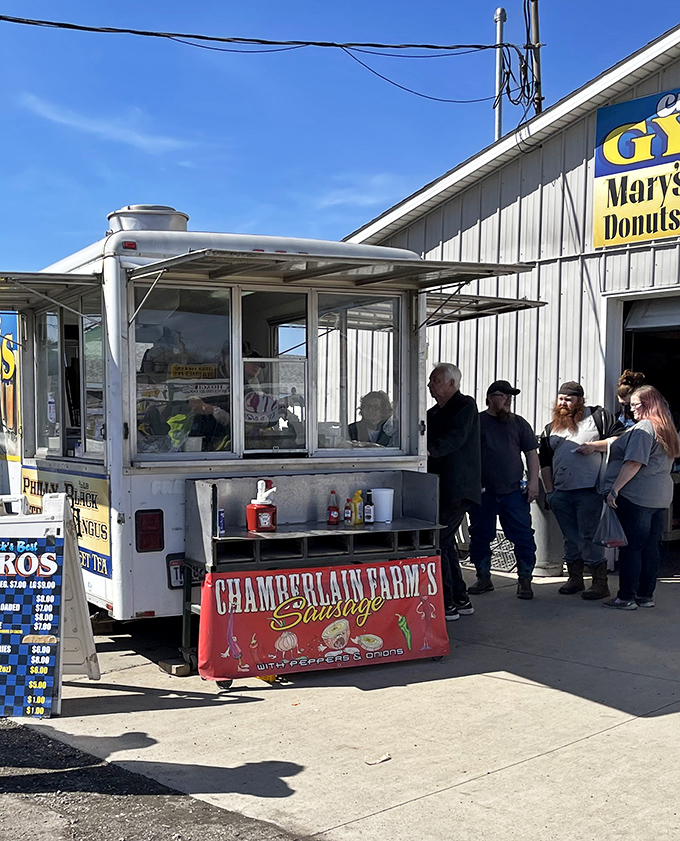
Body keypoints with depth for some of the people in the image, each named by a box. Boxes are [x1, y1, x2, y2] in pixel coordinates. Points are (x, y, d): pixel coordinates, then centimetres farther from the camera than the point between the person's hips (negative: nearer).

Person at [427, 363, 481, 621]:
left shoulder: (465, 405, -5)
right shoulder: (434, 413, 21)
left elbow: (455, 438, -21)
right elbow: (425, 440, 16)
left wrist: (429, 450, -35)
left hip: (457, 489, -9)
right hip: (439, 487, 9)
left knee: (437, 542, -12)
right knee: (444, 542, 12)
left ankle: (445, 604, -7)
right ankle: (460, 600, 21)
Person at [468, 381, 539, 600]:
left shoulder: (519, 423, 11)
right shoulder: (477, 422, 4)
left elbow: (531, 453, 12)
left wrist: (533, 481, 2)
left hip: (513, 491, 1)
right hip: (482, 492, -1)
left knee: (523, 536, -4)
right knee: (480, 537, 7)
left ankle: (525, 580, 6)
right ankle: (483, 578, 21)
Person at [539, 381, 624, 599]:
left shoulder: (599, 416, 4)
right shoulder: (551, 428, 18)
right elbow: (544, 461, 18)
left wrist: (595, 446, -13)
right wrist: (549, 490, 10)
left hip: (589, 491, -5)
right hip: (560, 492, 5)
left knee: (589, 537, -7)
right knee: (570, 538, 11)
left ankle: (600, 583, -1)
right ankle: (575, 579, 21)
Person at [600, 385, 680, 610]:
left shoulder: (643, 428, -14)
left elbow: (634, 463, -21)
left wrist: (614, 490, -19)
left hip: (637, 497, -9)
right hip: (660, 498, 9)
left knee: (631, 548, -4)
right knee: (650, 547, 11)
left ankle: (627, 597, 0)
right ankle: (646, 595, 17)